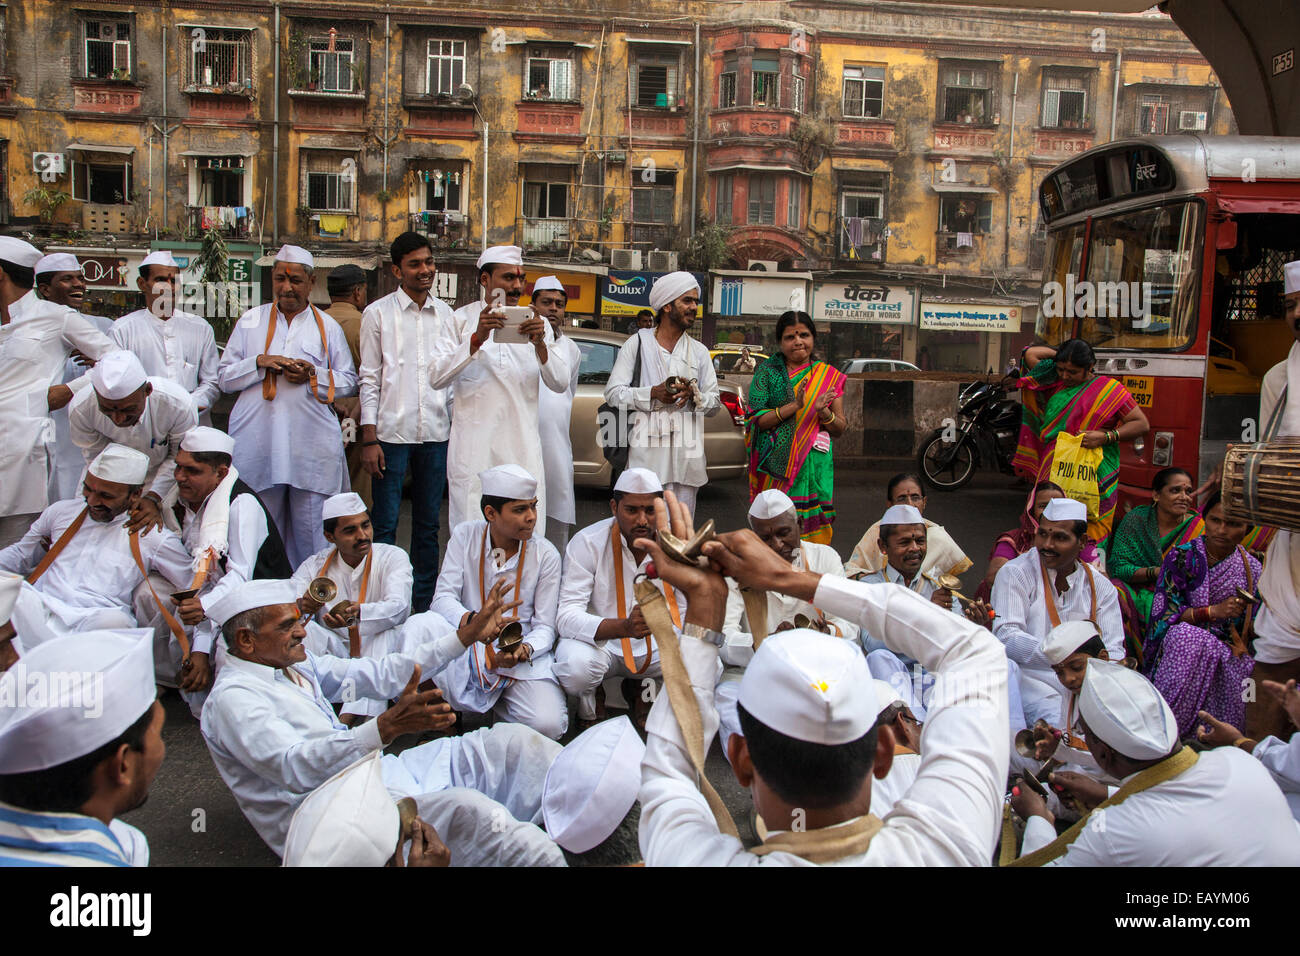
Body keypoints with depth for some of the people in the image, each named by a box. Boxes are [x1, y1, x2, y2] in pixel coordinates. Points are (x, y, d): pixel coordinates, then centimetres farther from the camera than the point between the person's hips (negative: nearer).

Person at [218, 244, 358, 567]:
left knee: (310, 527, 0)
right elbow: (224, 377, 10)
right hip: (258, 441, 1)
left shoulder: (327, 326, 10)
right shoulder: (250, 321, 13)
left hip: (312, 444, -1)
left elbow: (349, 382, 9)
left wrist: (315, 375, -8)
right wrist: (259, 363, -8)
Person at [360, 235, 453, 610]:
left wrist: (457, 428, 9)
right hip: (392, 433, -3)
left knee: (428, 525, 11)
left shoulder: (445, 313, 11)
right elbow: (369, 378, -1)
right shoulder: (378, 313, 1)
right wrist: (369, 439, -7)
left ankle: (424, 605, 21)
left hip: (436, 434, 3)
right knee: (386, 525, 1)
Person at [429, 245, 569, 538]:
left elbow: (560, 384, 3)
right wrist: (477, 339, -18)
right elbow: (436, 377, -6)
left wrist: (540, 344, -15)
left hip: (522, 447, 2)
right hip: (473, 447, -2)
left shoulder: (535, 323, 13)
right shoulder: (462, 319, 7)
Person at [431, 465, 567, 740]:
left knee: (549, 725, -25)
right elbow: (443, 598, -9)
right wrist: (471, 621, -32)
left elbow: (545, 626, -3)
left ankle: (496, 700, 12)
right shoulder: (465, 536, -1)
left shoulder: (546, 555, -3)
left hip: (524, 655, 0)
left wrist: (524, 650, -26)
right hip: (468, 650, 0)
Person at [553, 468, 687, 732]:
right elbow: (567, 617, -25)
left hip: (657, 643, 4)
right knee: (576, 665, -35)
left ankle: (640, 689, 13)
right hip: (599, 641, -3)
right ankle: (588, 707, 5)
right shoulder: (587, 543, -17)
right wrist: (625, 627, -42)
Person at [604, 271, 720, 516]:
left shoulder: (699, 352, 17)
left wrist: (693, 395, -7)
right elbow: (613, 393, 0)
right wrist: (653, 393, -14)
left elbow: (715, 403, 15)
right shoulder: (637, 344, 7)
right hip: (645, 451, -3)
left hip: (686, 454, 3)